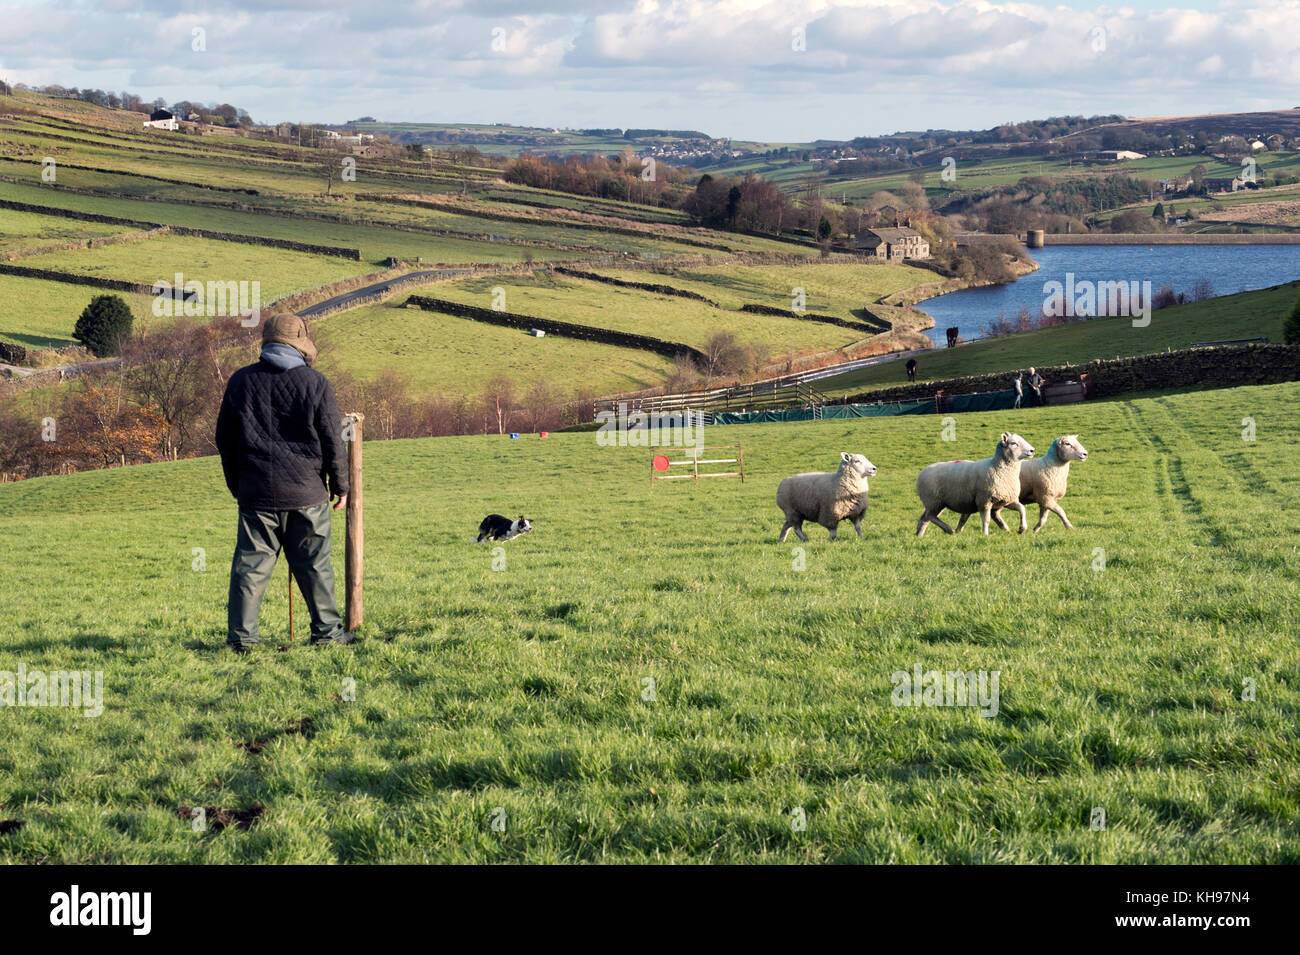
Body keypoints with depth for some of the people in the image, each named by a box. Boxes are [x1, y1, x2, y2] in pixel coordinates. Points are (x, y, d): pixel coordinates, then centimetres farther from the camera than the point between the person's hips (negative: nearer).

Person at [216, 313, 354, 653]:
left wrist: (237, 486, 20)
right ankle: (326, 630, 14)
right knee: (314, 565, 8)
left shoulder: (241, 381, 5)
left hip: (256, 494, 2)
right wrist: (340, 485, 11)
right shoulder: (315, 383, -2)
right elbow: (333, 440, 0)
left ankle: (241, 636, 0)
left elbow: (225, 440, 11)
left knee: (250, 565, 3)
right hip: (306, 493, -1)